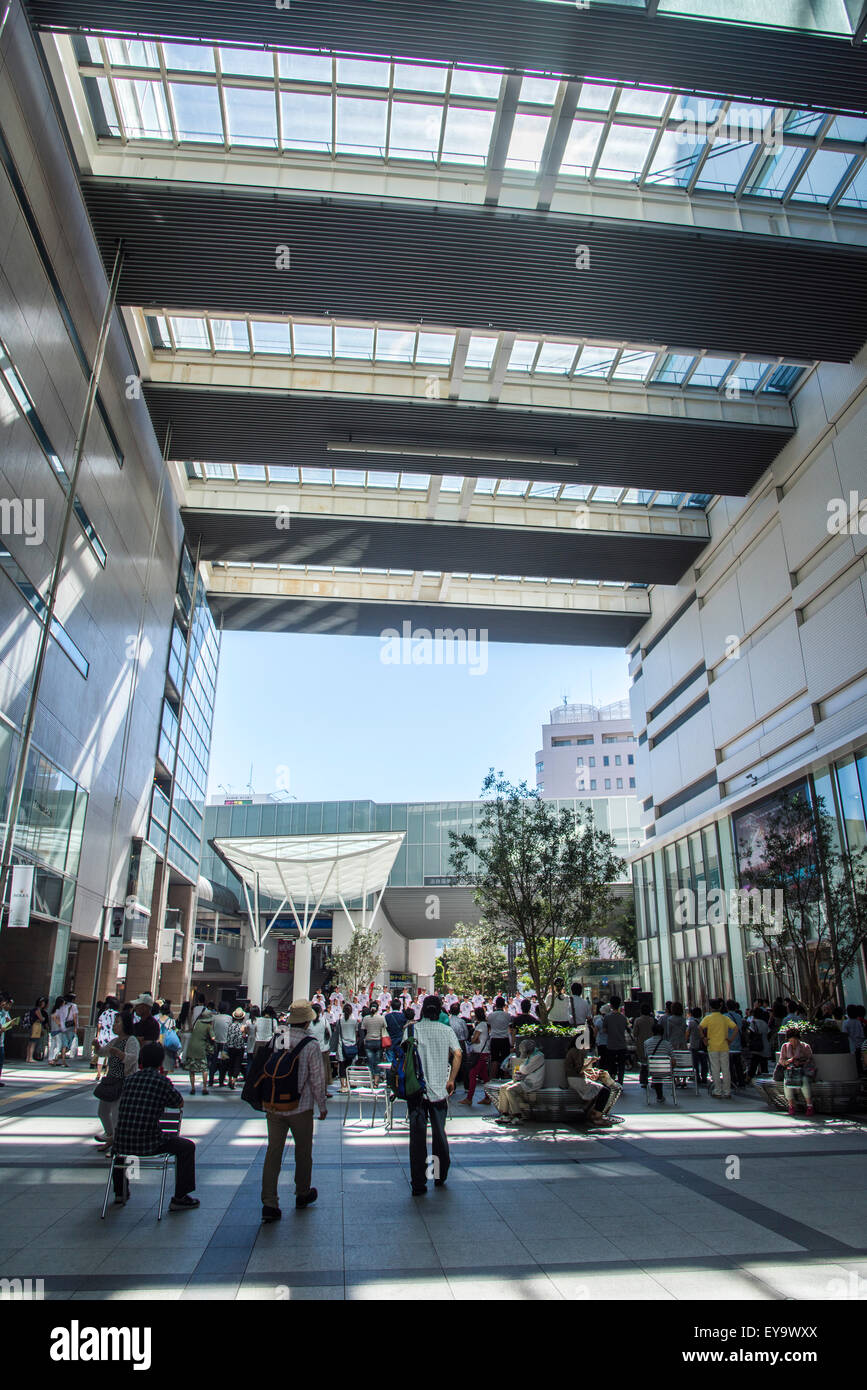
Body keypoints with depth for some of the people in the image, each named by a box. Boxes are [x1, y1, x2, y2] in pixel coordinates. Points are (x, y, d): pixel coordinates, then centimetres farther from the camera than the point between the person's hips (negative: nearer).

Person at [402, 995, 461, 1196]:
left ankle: (418, 1184, 3)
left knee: (417, 1136, 3)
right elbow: (457, 1054, -5)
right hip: (439, 1090, 2)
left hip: (416, 1089, -2)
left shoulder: (411, 1029, -3)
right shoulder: (446, 1030, 1)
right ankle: (440, 1176, 28)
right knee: (440, 1134, 17)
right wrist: (451, 1080, 3)